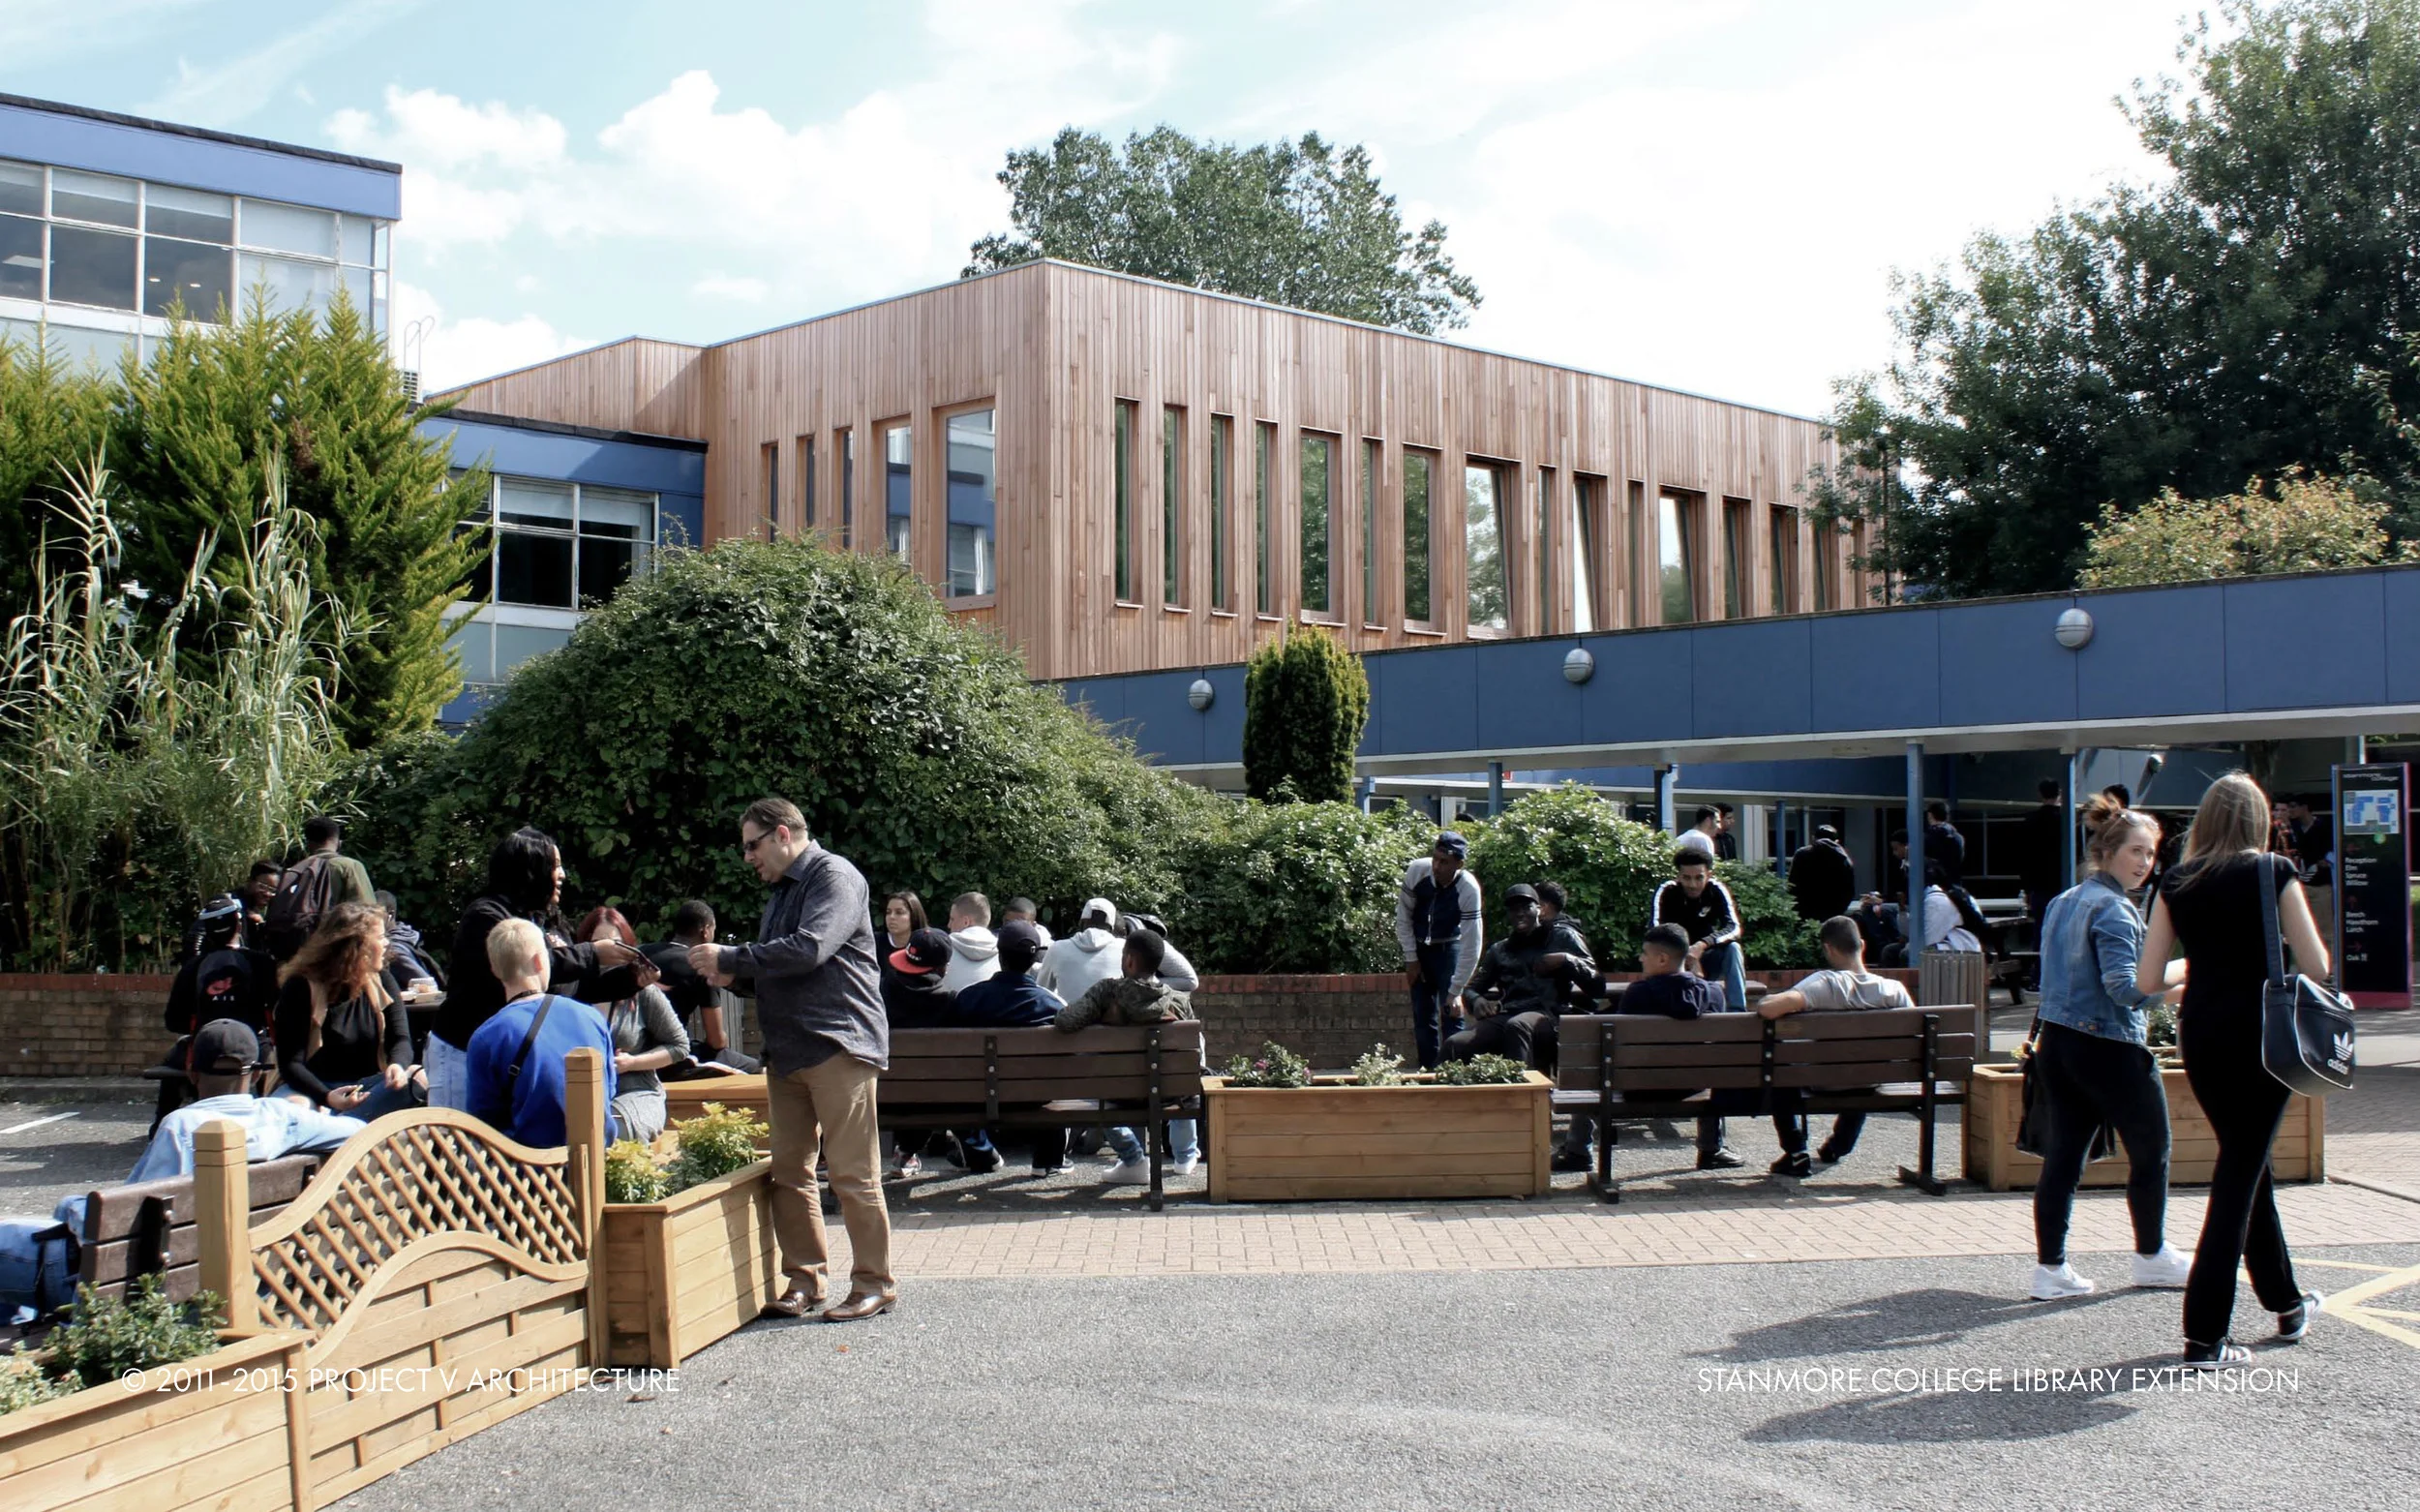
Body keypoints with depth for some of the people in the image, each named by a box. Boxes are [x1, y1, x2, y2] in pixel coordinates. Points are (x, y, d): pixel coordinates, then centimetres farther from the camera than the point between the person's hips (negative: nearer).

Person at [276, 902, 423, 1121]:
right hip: (318, 1089, -4)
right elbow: (290, 1063, -15)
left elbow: (400, 1039, -1)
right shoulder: (301, 987, -9)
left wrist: (398, 1065, -28)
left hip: (368, 1086, 4)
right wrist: (327, 1097, -35)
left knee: (418, 1081, -30)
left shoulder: (380, 980, 7)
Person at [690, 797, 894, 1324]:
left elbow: (809, 949, -22)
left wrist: (731, 958, -14)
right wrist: (733, 974, 6)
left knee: (852, 1172, -5)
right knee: (788, 1170, 8)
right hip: (787, 1051, 9)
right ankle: (803, 1277, 16)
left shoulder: (834, 877, -8)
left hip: (837, 1044, -9)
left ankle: (874, 1282, 3)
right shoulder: (781, 890, 22)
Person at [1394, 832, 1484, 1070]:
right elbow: (1403, 916, -8)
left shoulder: (1469, 889, -30)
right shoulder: (1417, 871, -24)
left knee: (1451, 1014, -12)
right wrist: (1411, 959, -6)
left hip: (1449, 948, -2)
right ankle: (1427, 1070, 10)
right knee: (1423, 1015, 2)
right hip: (1419, 946, 2)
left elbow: (1472, 946, -27)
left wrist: (1455, 992, -26)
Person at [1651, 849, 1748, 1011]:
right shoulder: (1666, 893, -17)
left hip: (1705, 958, 2)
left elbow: (1734, 928, -23)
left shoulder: (1717, 891, -12)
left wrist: (1703, 945, -42)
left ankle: (1737, 1010, -29)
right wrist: (1689, 959, -39)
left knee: (1732, 948, -27)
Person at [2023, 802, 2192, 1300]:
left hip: (2057, 1045, 8)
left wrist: (2165, 991, 23)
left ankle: (2050, 1267, 2)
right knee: (2150, 1152, 10)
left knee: (2062, 1155, 5)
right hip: (2110, 1050, -8)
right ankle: (2152, 1257, 22)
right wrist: (2178, 975, -12)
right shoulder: (2113, 909, -14)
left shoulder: (2061, 903, 14)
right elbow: (2125, 988, -23)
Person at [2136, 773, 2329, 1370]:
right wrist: (2266, 954, 12)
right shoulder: (2273, 873, -6)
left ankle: (2287, 1303, 36)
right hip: (2261, 1031, -4)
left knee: (2246, 1162, 21)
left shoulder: (2175, 882, 3)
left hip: (2202, 1034, 4)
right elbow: (2316, 965, -10)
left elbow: (2146, 981, 2)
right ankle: (2204, 1336, -3)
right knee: (2240, 1171, 0)